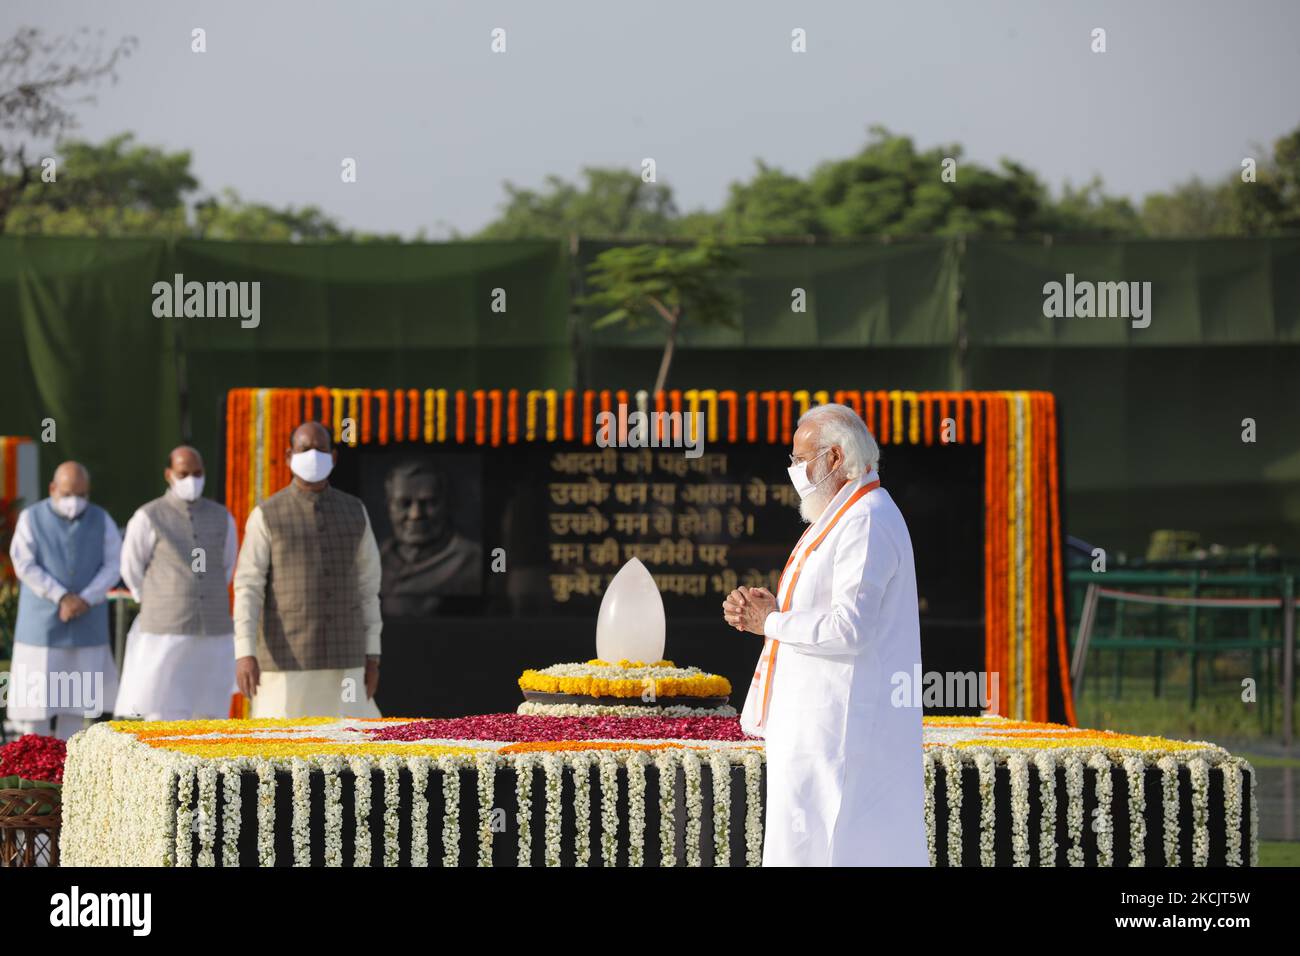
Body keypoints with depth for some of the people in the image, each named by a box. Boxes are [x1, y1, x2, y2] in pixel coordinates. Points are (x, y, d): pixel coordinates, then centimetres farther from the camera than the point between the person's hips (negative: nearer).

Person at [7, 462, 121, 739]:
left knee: (76, 695, 3)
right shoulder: (31, 518, -5)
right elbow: (25, 567, -12)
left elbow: (113, 567, -5)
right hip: (42, 623, -2)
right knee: (37, 693, -3)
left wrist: (84, 600, -19)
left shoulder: (102, 521, 0)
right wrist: (62, 598, -21)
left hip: (86, 625, 2)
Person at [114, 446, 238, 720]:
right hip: (166, 637, -4)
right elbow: (132, 572, 6)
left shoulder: (222, 518, 8)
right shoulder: (147, 518, -4)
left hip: (214, 637, 4)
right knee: (163, 721, -6)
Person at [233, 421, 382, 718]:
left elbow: (366, 586, 11)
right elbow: (247, 589, -8)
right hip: (286, 659, -3)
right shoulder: (267, 516, -2)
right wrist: (244, 654, -20)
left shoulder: (353, 512, 8)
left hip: (340, 658, 3)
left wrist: (372, 657, 6)